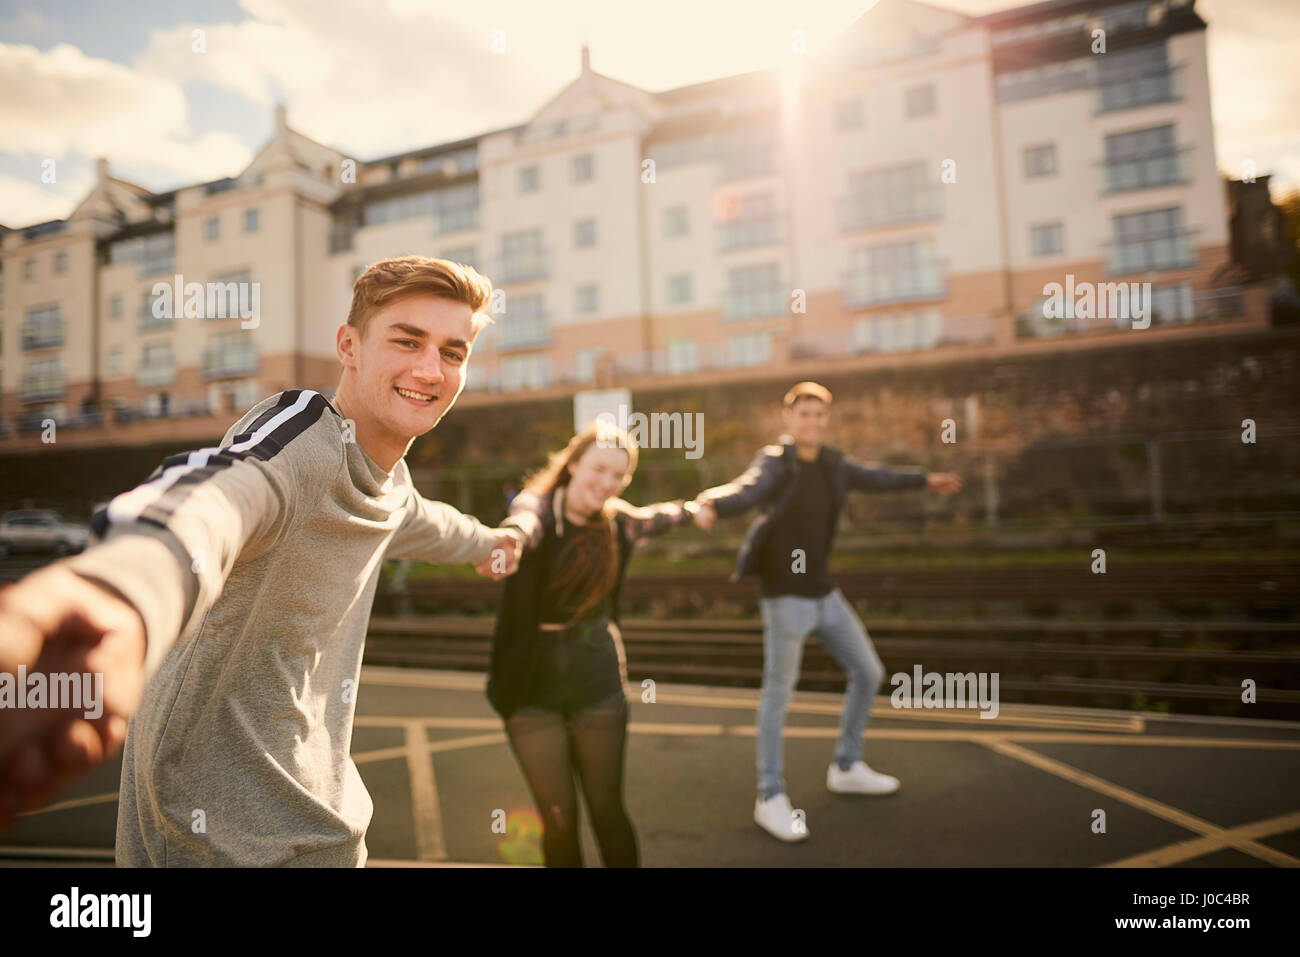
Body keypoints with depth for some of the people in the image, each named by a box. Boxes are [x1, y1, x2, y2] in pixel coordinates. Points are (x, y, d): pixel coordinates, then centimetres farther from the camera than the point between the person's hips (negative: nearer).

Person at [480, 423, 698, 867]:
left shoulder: (618, 521, 0)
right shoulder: (538, 509, -13)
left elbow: (657, 516, 24)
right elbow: (525, 523, -39)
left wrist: (691, 509, 41)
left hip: (598, 685, 3)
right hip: (533, 691, -2)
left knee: (608, 811, 9)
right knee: (558, 820, 4)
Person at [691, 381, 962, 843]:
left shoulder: (831, 464, 7)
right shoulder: (775, 464, -14)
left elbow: (874, 477, 23)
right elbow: (747, 491, -35)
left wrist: (924, 479, 33)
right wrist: (712, 504, -56)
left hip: (824, 592, 8)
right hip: (785, 595, -8)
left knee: (869, 673, 14)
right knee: (779, 691, -6)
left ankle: (846, 768, 32)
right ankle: (770, 798, 9)